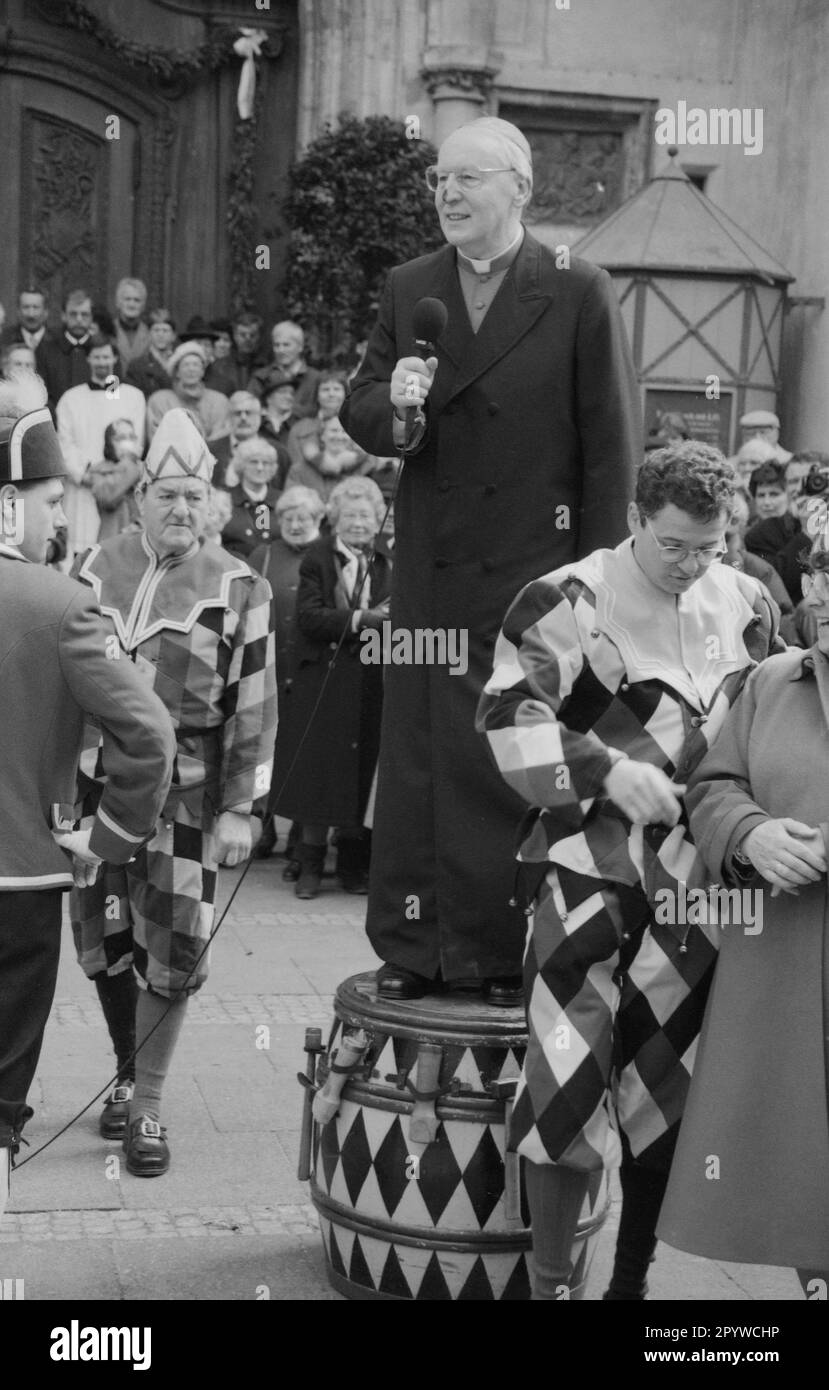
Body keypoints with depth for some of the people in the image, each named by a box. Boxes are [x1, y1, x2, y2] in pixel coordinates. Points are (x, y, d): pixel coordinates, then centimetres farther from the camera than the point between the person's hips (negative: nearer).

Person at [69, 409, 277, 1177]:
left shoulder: (238, 589, -4)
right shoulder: (95, 568, 4)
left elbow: (253, 707, -4)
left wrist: (240, 810, -7)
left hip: (183, 796, -2)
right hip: (95, 783, 3)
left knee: (172, 952, -1)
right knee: (103, 941, 10)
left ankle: (146, 1105, 13)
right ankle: (126, 1075, 31)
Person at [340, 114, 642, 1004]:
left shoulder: (578, 294, -5)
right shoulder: (408, 290, 8)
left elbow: (611, 445, -4)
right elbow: (359, 412, 9)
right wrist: (393, 403, -15)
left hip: (536, 567, -4)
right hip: (430, 564, 4)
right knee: (416, 757, 7)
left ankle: (512, 955, 15)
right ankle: (412, 950, 17)